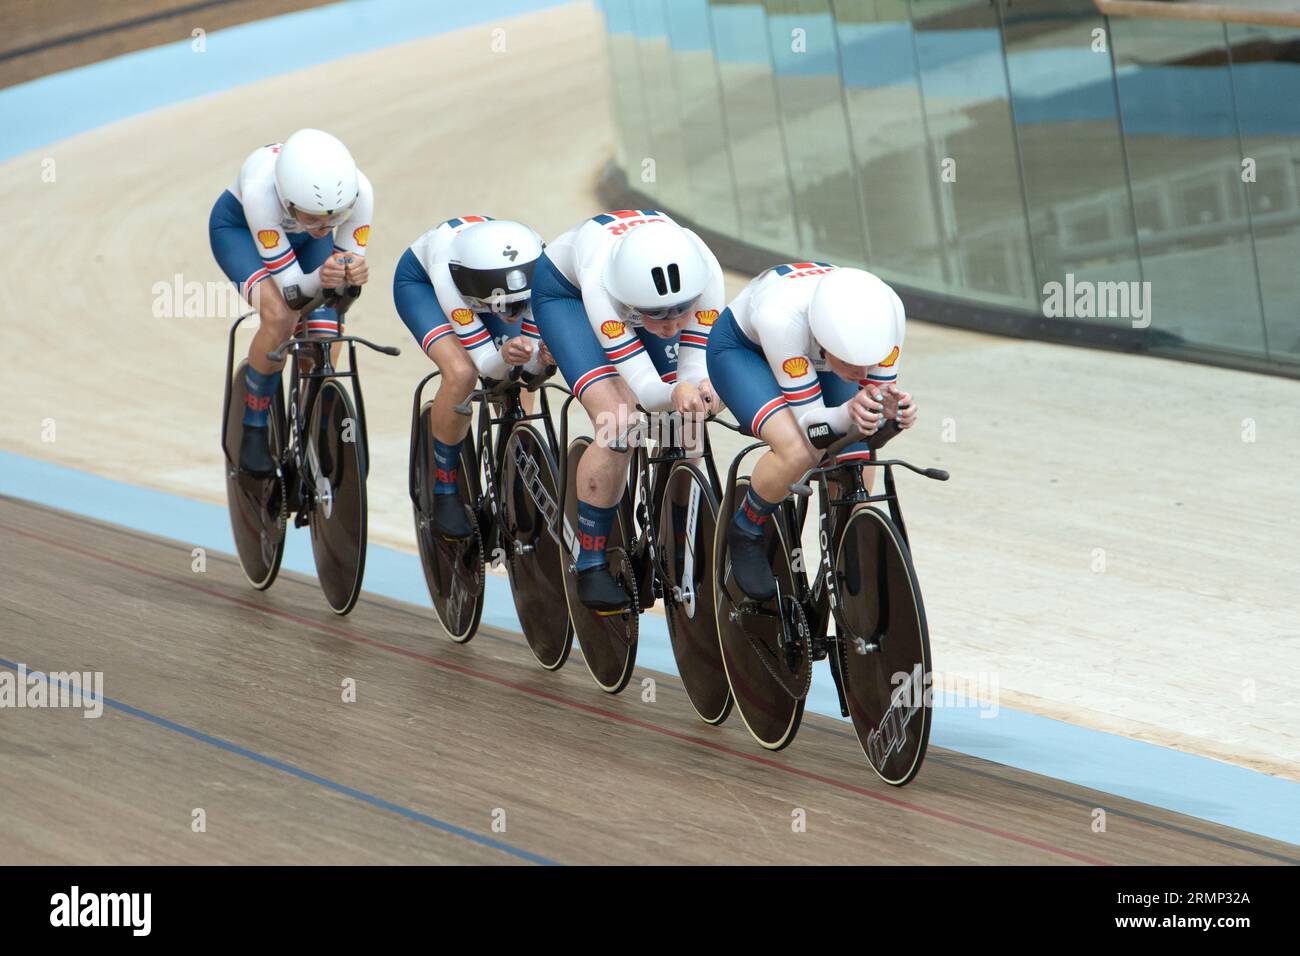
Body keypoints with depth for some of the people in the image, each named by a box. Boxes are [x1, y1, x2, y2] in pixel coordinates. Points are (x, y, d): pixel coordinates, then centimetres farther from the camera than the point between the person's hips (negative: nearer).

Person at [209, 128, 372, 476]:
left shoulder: (358, 191, -36)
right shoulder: (260, 189, -44)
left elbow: (352, 264, -23)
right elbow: (291, 291, -37)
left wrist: (354, 274, -46)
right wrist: (320, 280, -58)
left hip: (303, 237, 3)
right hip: (238, 226, -3)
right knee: (280, 317, -30)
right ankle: (254, 433, -12)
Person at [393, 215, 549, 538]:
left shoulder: (535, 270, -36)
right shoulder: (449, 274, -44)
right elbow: (486, 363, -38)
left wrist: (541, 358, -48)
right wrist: (505, 357, -60)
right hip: (420, 280, -4)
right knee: (461, 373, -28)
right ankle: (445, 492, -11)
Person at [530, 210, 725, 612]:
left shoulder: (704, 273, -36)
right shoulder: (600, 279, -45)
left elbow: (695, 361, -29)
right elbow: (646, 390, -44)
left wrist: (700, 388, -52)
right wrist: (677, 394, -65)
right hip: (565, 289, -4)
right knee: (617, 422, -24)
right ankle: (591, 567, -11)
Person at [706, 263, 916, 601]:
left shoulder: (886, 310, -34)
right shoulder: (781, 317, -44)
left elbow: (881, 392, -22)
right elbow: (809, 421, -36)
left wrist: (891, 409, -46)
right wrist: (850, 412, -57)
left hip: (814, 354, 5)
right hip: (742, 347, -4)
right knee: (798, 452, -31)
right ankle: (745, 534, -3)